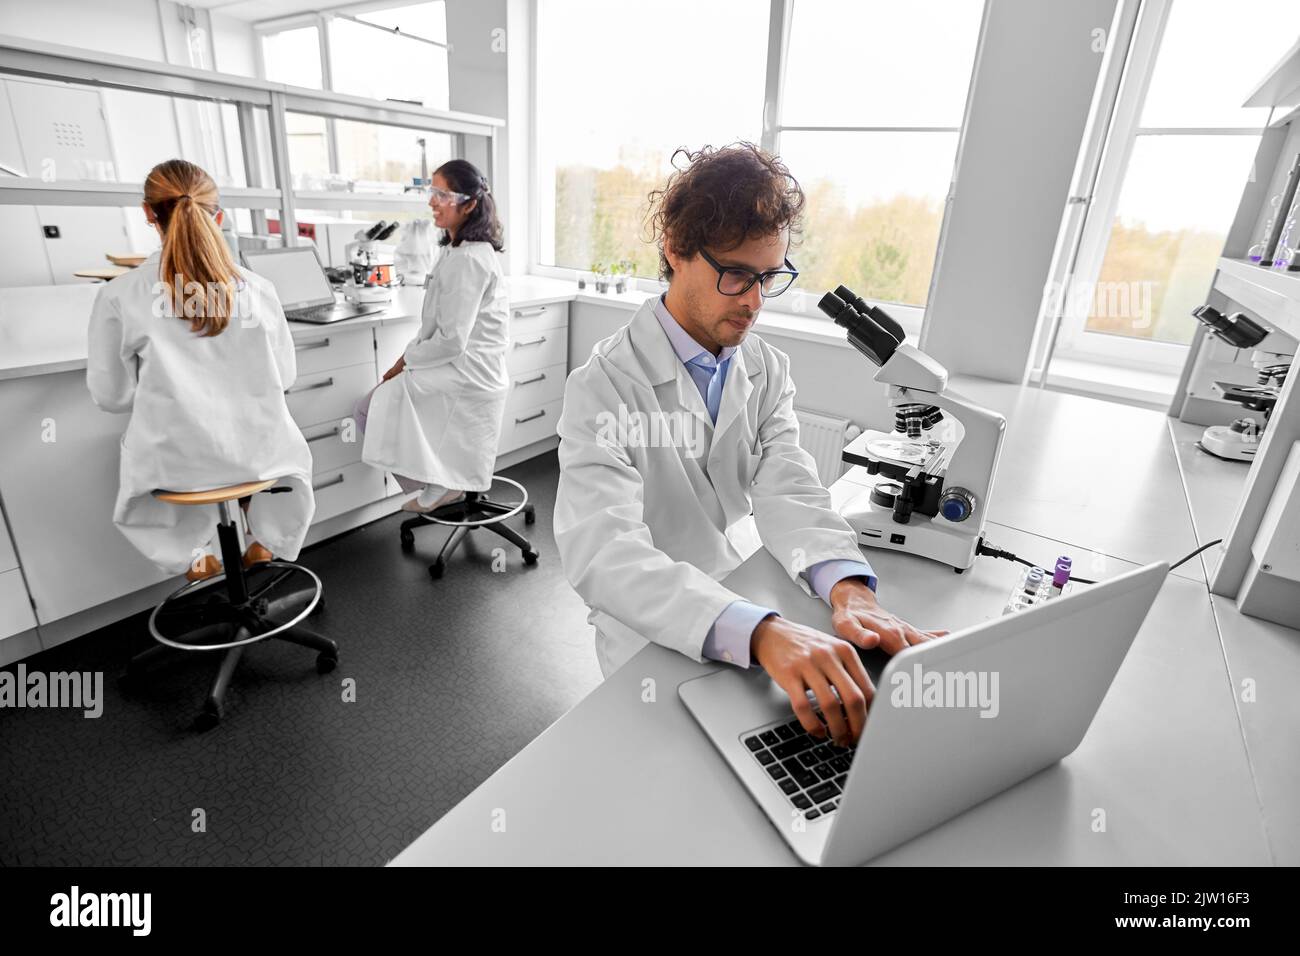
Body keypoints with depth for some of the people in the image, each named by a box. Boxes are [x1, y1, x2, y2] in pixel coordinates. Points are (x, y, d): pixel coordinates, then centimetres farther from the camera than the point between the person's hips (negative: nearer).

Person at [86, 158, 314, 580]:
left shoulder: (119, 297, -10)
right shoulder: (257, 289, -8)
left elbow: (111, 394, -2)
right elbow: (284, 376, 2)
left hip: (177, 461, 0)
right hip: (256, 453, 0)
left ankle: (192, 557, 33)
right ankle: (265, 543, 35)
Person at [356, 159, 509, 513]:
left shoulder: (470, 259, -19)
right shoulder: (456, 249, 14)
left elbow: (452, 340, -22)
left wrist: (406, 360, -9)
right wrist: (408, 357, 5)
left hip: (467, 372, -10)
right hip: (457, 367, 10)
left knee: (371, 409, -10)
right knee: (370, 408, 9)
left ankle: (438, 484, 4)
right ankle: (442, 481, 14)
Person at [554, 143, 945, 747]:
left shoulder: (768, 373, 2)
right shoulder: (604, 388, -18)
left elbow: (787, 492, -12)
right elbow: (603, 553, -31)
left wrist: (849, 589, -33)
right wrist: (759, 632, -46)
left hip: (748, 605, 5)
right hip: (654, 640, -4)